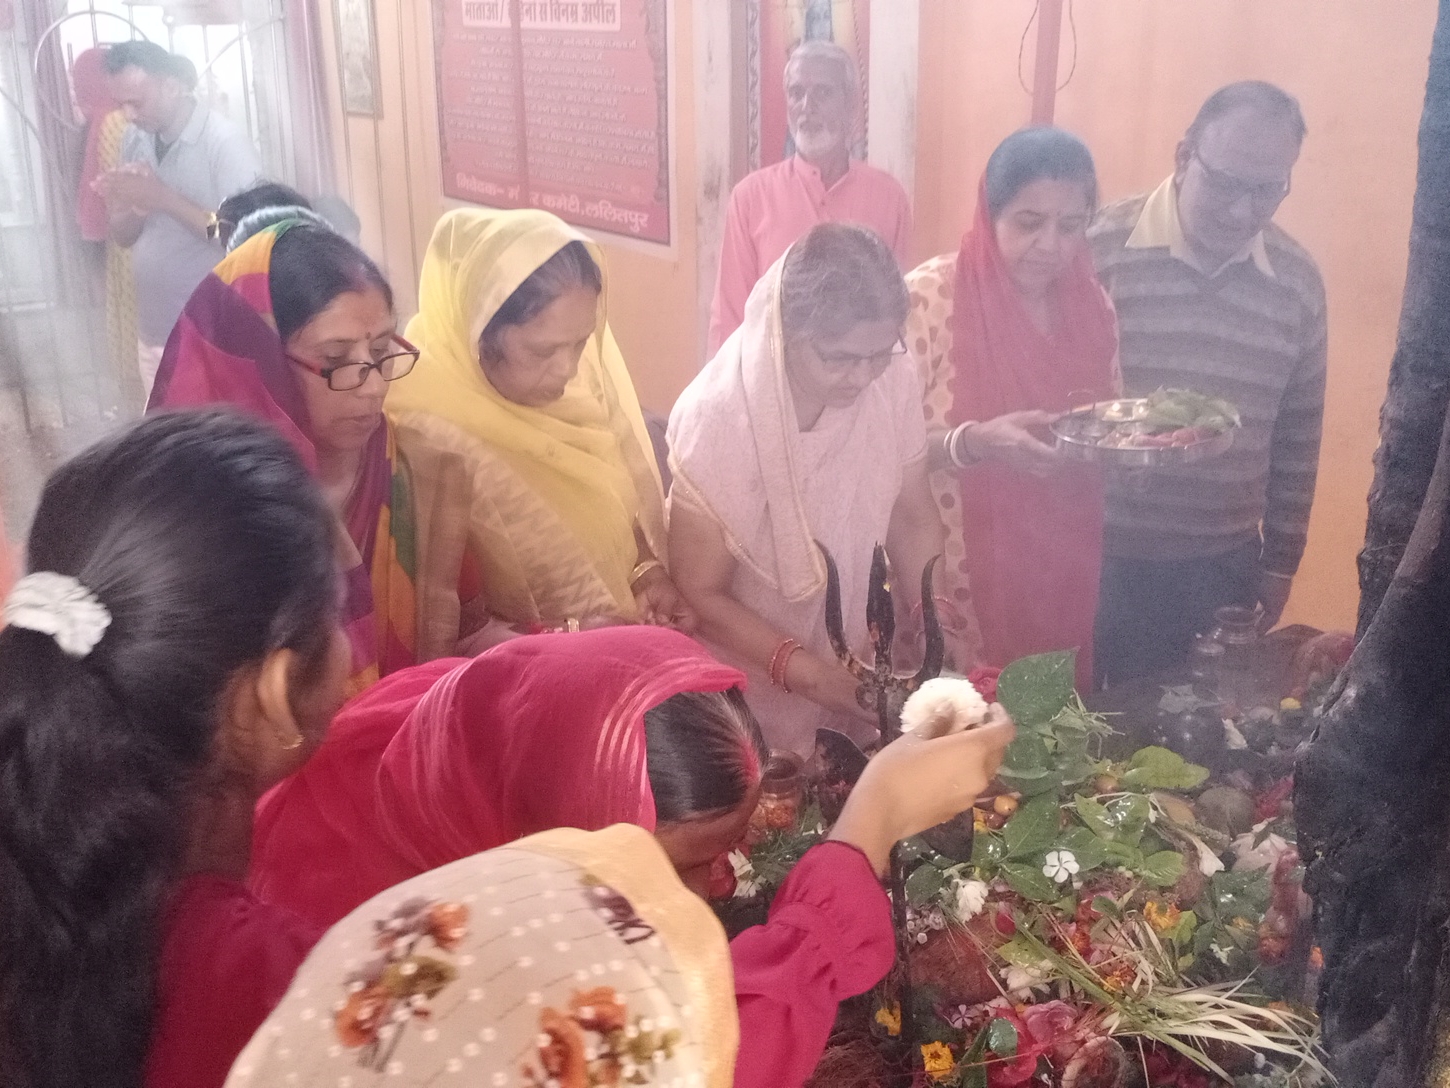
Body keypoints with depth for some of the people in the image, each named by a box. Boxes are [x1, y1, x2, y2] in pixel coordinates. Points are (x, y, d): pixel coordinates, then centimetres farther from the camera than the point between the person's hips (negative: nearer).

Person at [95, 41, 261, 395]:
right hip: (154, 332, 6)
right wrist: (134, 208, -12)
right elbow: (122, 235, 11)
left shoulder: (226, 141, -13)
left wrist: (162, 198, -23)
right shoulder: (135, 139, 6)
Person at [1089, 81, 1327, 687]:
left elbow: (1297, 434, 11)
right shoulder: (1098, 247, -11)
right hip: (1096, 556, -3)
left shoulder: (1297, 282, 3)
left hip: (1224, 567, 4)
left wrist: (1280, 560, 13)